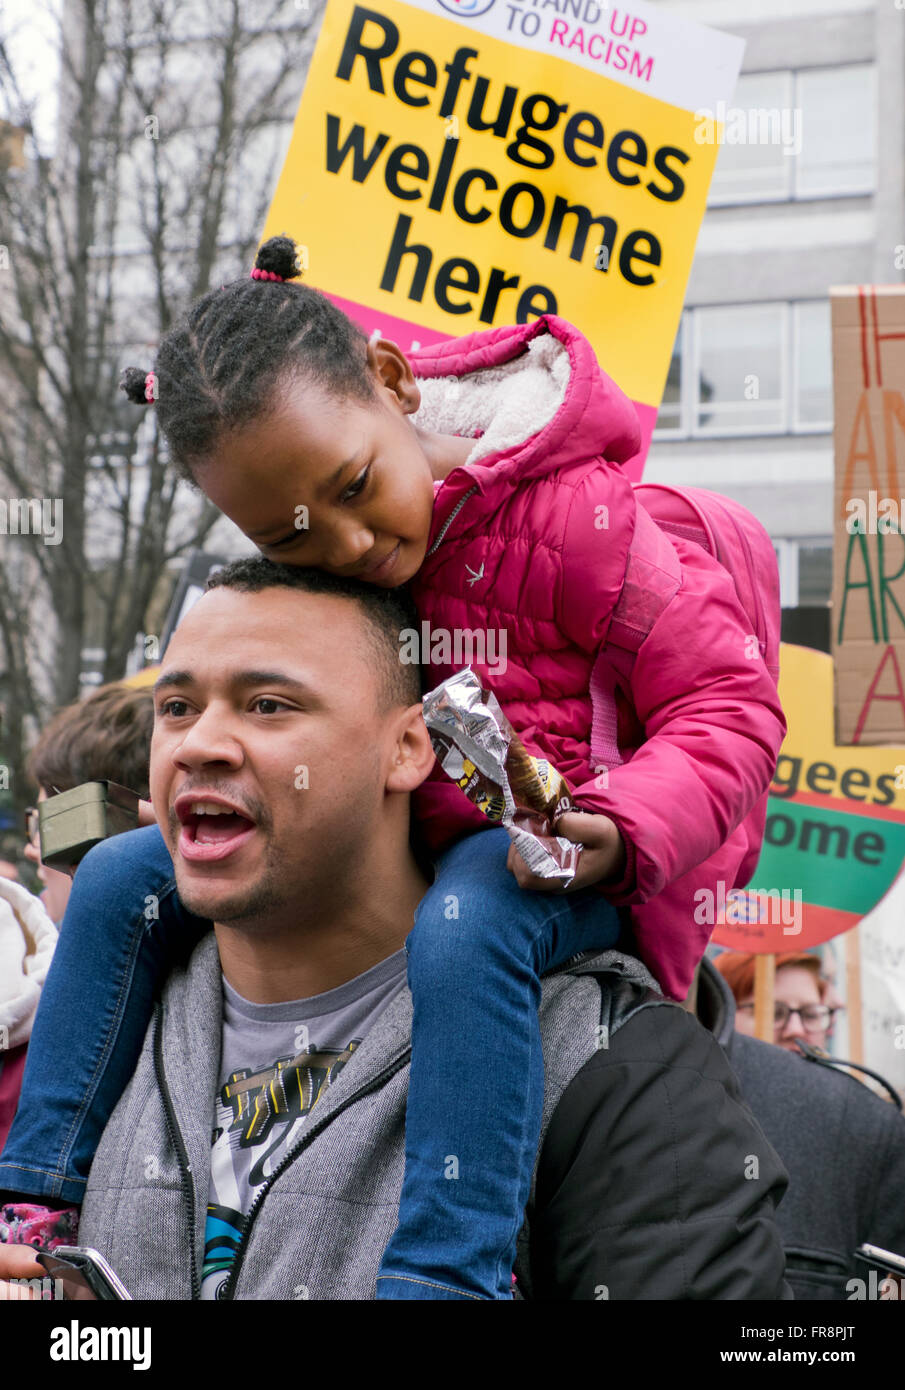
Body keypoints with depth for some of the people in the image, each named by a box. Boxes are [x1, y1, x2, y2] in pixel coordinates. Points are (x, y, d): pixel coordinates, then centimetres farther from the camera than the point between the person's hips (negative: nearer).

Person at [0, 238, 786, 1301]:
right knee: (126, 874, -1)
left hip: (556, 859, -7)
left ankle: (444, 1272, -39)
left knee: (460, 930, -41)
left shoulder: (567, 515, -20)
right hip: (386, 845, 7)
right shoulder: (310, 557, 0)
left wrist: (620, 835, -34)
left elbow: (732, 704, -17)